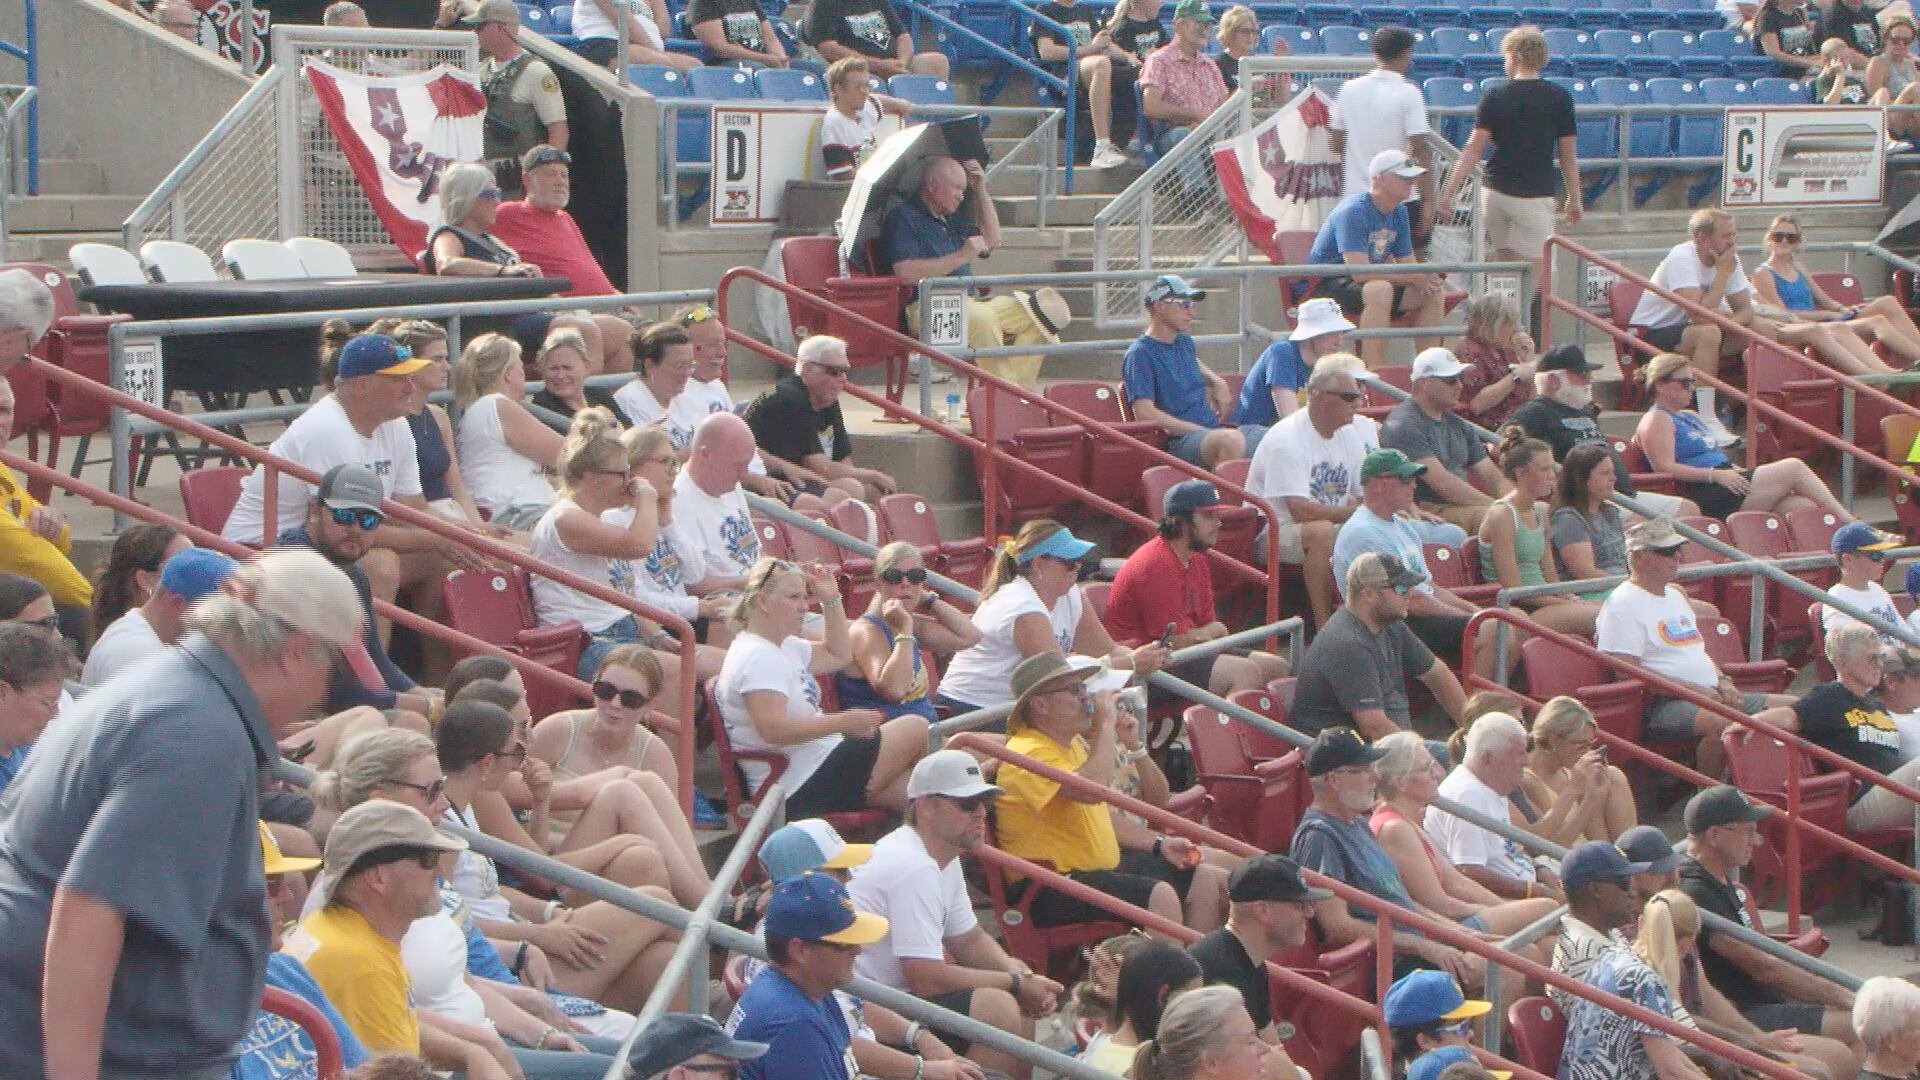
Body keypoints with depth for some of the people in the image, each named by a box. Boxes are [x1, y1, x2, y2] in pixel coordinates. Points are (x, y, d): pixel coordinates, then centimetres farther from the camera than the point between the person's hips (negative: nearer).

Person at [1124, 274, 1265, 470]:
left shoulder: (1185, 342, 21)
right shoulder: (1140, 354, -5)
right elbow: (1145, 413, -16)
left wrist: (1218, 383, 26)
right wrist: (1201, 431, -16)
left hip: (1214, 428, 8)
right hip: (1178, 439, -8)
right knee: (1231, 440, -40)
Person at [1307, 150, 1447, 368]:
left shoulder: (1399, 213, 6)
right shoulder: (1353, 211, -22)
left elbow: (1408, 263, 9)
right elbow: (1360, 271, -31)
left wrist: (1425, 278, -16)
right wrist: (1415, 277, -28)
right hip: (1326, 285, -9)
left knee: (1435, 291, -5)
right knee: (1379, 289, -38)